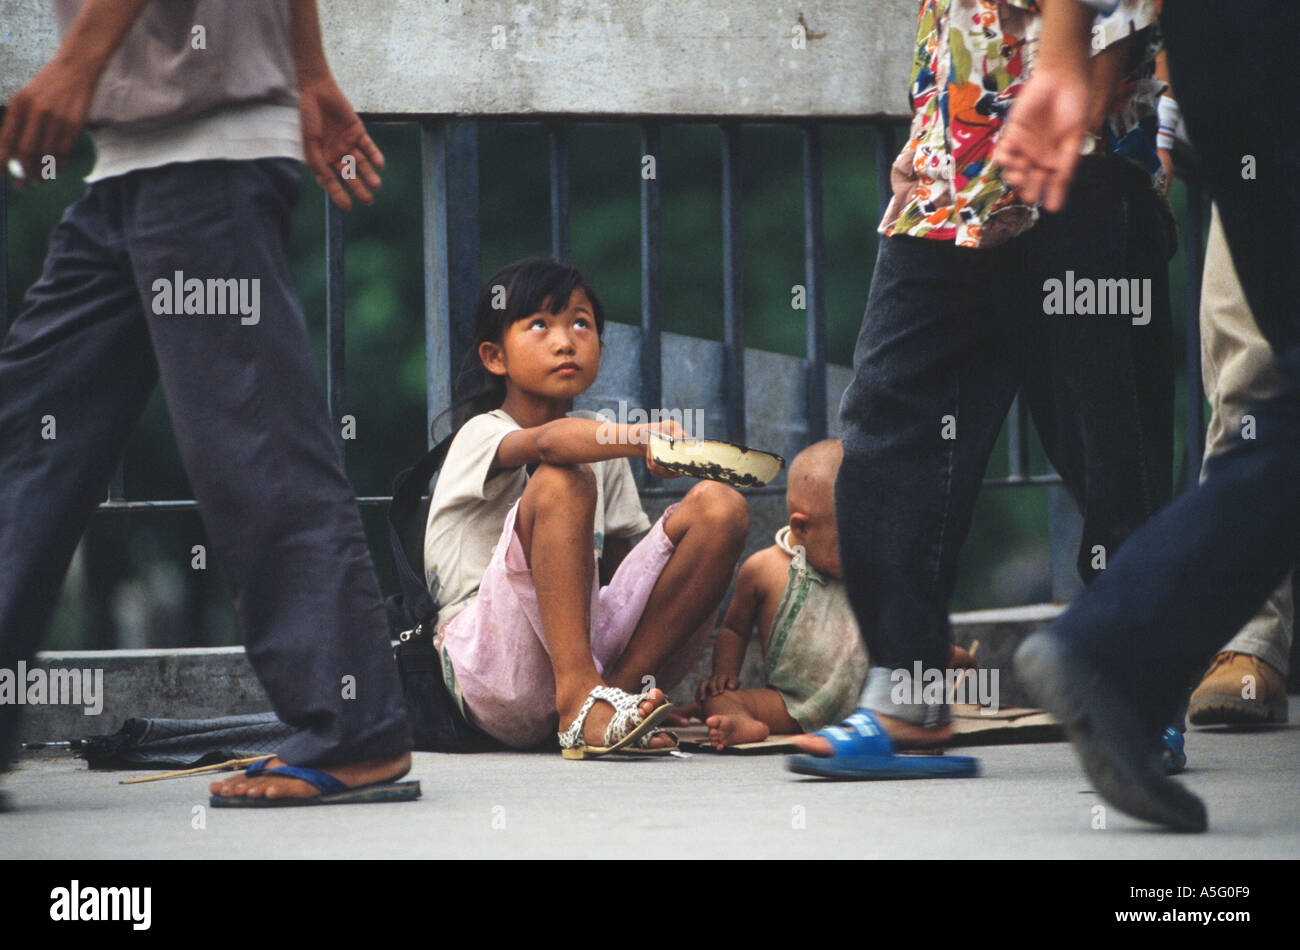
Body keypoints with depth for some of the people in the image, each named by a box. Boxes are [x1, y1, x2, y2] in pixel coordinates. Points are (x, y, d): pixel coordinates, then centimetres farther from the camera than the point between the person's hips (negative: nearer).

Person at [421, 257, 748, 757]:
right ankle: (581, 703, -37)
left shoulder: (599, 444, 19)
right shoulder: (483, 436, -4)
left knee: (718, 506, -9)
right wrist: (644, 438, -47)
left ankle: (618, 691, -18)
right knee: (560, 481, -29)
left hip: (590, 644, 6)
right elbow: (548, 441, -29)